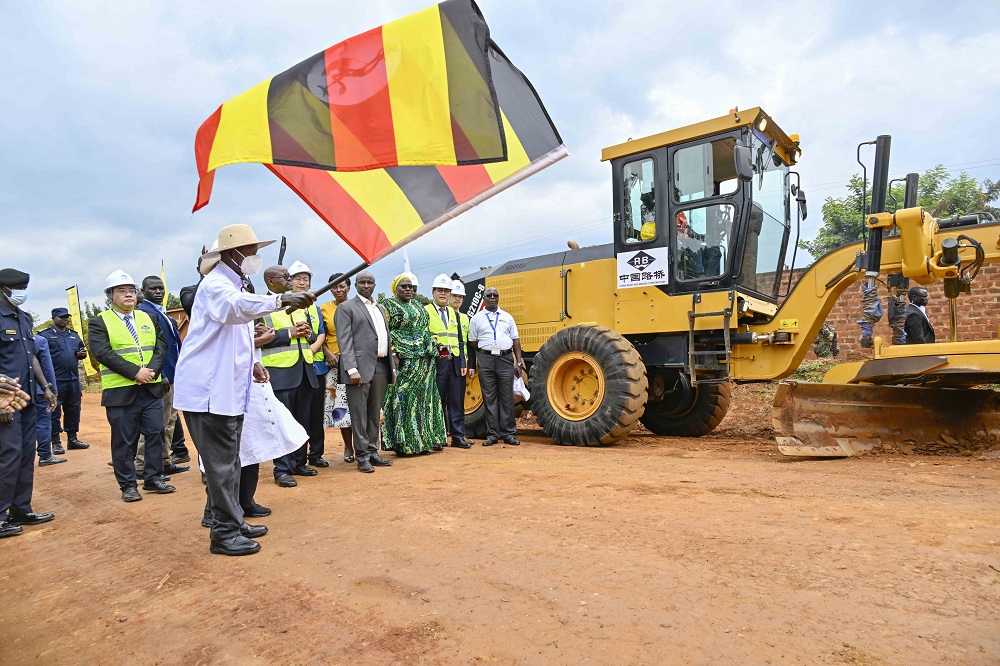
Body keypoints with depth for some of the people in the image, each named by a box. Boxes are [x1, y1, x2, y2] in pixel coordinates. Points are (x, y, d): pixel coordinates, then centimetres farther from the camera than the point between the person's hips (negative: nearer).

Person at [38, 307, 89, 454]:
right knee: (55, 411, 0)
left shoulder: (74, 335, 18)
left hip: (74, 379, 6)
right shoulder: (45, 335, 0)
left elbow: (81, 350, 27)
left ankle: (72, 438, 20)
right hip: (55, 381, -5)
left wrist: (83, 353, 3)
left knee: (73, 410, 10)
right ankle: (56, 442, 7)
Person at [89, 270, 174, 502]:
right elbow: (103, 354, -13)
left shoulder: (147, 318, 15)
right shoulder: (99, 323, 0)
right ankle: (128, 485, 15)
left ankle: (153, 478, 18)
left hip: (151, 388, 4)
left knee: (155, 433, 6)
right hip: (120, 391, -4)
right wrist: (135, 372, -20)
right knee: (124, 440, 4)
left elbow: (161, 347, 7)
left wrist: (152, 370, -11)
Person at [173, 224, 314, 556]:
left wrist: (251, 363, 8)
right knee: (220, 463, -4)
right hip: (208, 391, -10)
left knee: (229, 462, 17)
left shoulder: (237, 285, 18)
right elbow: (237, 305, -40)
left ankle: (233, 522, 29)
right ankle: (225, 534, 7)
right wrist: (280, 300, -56)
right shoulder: (215, 285, -14)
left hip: (229, 389, 10)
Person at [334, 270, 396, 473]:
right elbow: (344, 340, -9)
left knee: (375, 413, 12)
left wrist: (392, 367, 15)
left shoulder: (379, 309, 21)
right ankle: (362, 456, 6)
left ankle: (372, 452, 20)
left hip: (381, 366, 7)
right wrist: (351, 369, -18)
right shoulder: (346, 307, 0)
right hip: (360, 367, -6)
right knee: (359, 414, -2)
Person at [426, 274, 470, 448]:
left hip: (455, 363, 5)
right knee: (437, 401, 2)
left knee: (457, 401, 7)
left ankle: (458, 436, 14)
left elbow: (460, 340, 16)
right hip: (436, 362, -5)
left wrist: (463, 363, 7)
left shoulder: (454, 313, 16)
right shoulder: (425, 312, -1)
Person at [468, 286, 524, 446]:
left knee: (507, 397, 1)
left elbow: (515, 340, 11)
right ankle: (492, 434, 8)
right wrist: (486, 351, 7)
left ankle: (508, 434, 7)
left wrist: (519, 361, 3)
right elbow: (473, 342, 13)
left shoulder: (507, 317, 13)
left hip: (506, 359, 1)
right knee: (489, 398, 2)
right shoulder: (476, 319, 9)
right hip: (486, 360, -1)